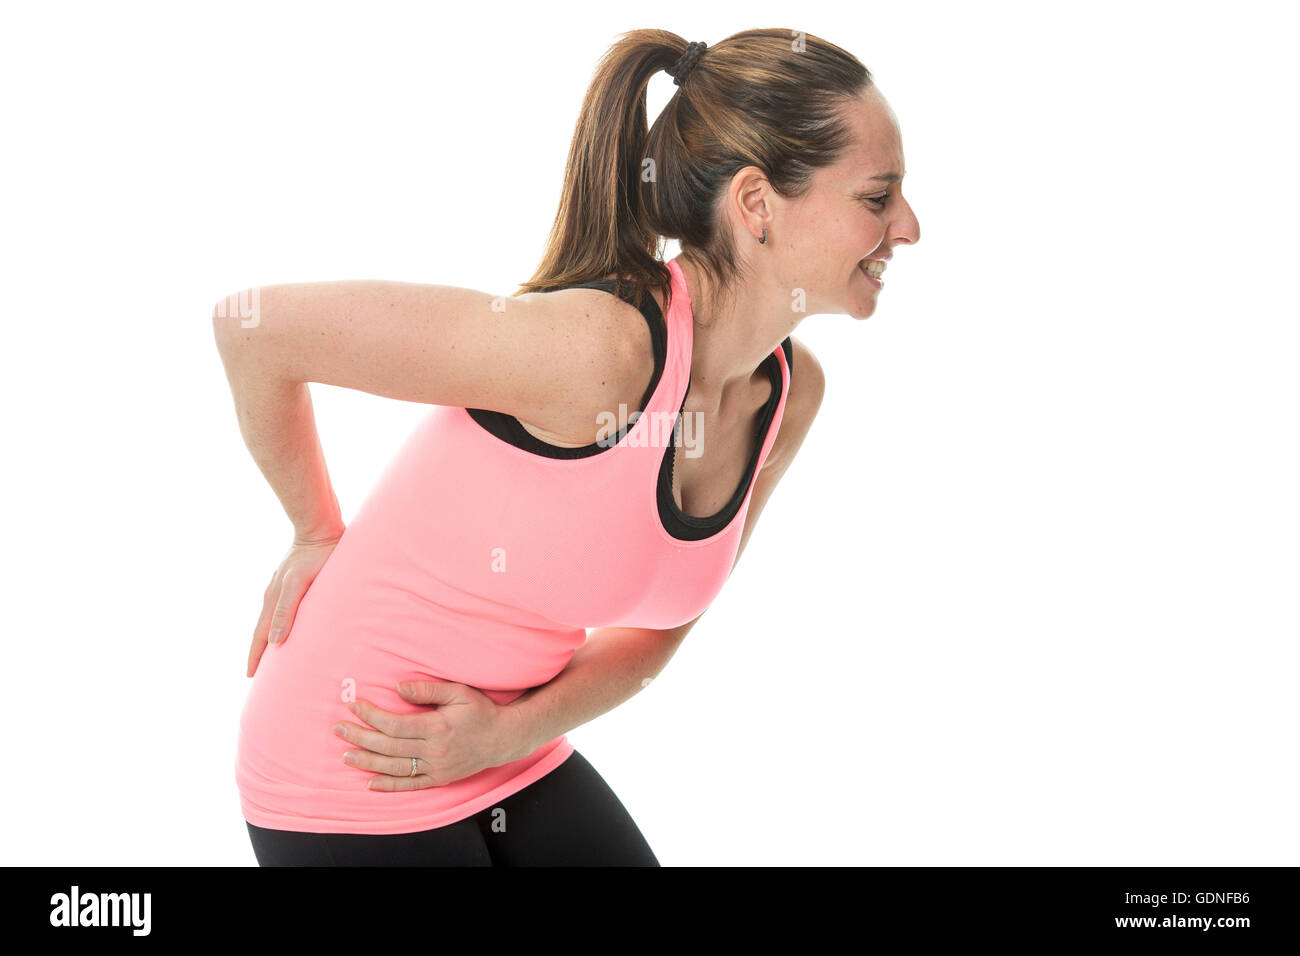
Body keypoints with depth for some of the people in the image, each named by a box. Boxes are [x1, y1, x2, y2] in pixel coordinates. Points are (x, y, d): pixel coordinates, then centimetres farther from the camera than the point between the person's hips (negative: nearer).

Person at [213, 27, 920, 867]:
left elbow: (659, 623, 4)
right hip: (350, 785, -6)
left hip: (511, 757, 6)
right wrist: (320, 536, -7)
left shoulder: (792, 393, -6)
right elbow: (252, 325, -21)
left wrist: (506, 733, -11)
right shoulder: (596, 342, -29)